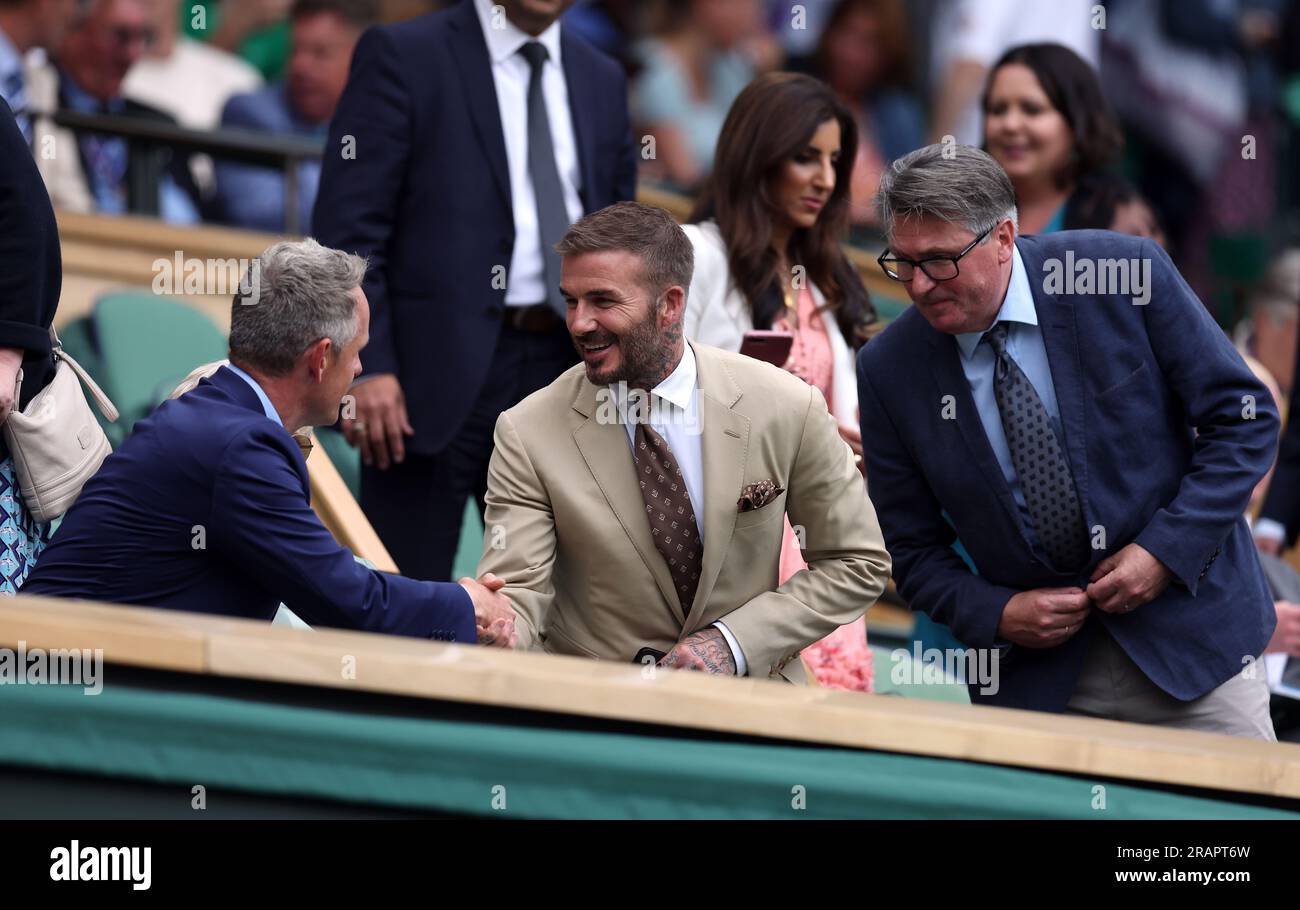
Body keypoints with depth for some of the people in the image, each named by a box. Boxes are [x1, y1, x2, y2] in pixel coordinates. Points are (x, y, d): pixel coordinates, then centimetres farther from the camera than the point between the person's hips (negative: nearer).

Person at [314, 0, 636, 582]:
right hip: (438, 367, -5)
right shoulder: (403, 55, -1)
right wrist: (365, 364, -16)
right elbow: (347, 224, -7)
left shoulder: (603, 82, 15)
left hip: (562, 372, 5)